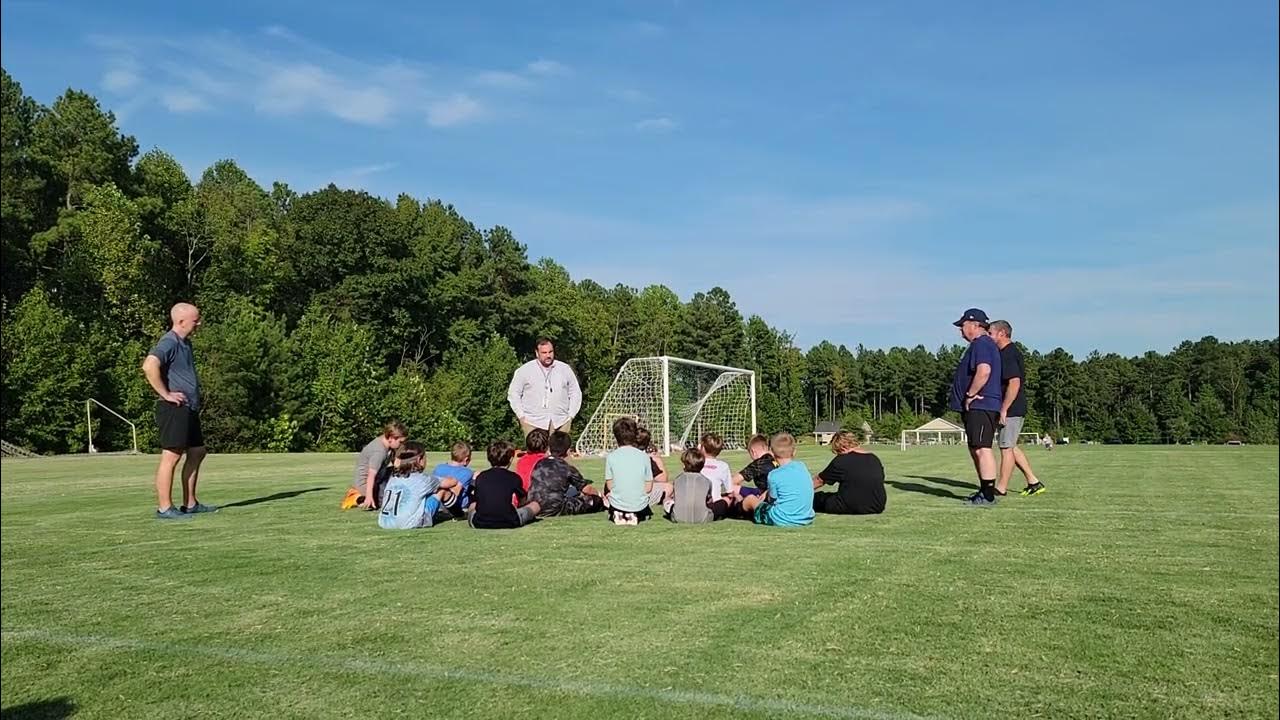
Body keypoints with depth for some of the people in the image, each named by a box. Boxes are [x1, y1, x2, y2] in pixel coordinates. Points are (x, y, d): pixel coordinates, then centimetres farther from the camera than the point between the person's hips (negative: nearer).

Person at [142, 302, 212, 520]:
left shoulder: (185, 343, 18)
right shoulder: (169, 342, -13)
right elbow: (149, 366, -30)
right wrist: (165, 394, -23)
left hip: (190, 408, 10)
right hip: (175, 409, -10)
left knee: (197, 452, 14)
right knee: (171, 457, -7)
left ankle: (190, 504, 21)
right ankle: (164, 508, -2)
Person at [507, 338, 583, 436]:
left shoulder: (565, 369, 10)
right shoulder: (524, 370, 5)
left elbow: (576, 393, 17)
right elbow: (513, 394, 9)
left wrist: (571, 416, 7)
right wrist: (521, 416, 1)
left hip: (561, 423, 2)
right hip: (533, 423, -2)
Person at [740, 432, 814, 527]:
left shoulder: (775, 475, -16)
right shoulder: (802, 466, 2)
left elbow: (771, 500, -3)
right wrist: (768, 492, 21)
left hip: (782, 521, -6)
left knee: (750, 499, 20)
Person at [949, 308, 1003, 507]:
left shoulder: (981, 344, -14)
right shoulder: (978, 345, 22)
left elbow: (984, 371, -28)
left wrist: (970, 394, -20)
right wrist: (970, 397, 19)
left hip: (981, 406, -12)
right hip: (976, 407, 12)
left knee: (982, 449, -12)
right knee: (975, 449, 17)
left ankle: (988, 496, -12)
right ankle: (984, 491, 25)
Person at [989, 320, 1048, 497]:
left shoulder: (1008, 354, -17)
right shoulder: (1012, 352, 15)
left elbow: (1014, 383, -26)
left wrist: (1003, 409, -23)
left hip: (1011, 409, -10)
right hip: (1015, 409, 10)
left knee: (1006, 447, -3)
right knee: (1010, 446, 16)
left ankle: (1001, 488, 5)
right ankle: (1033, 482, 19)